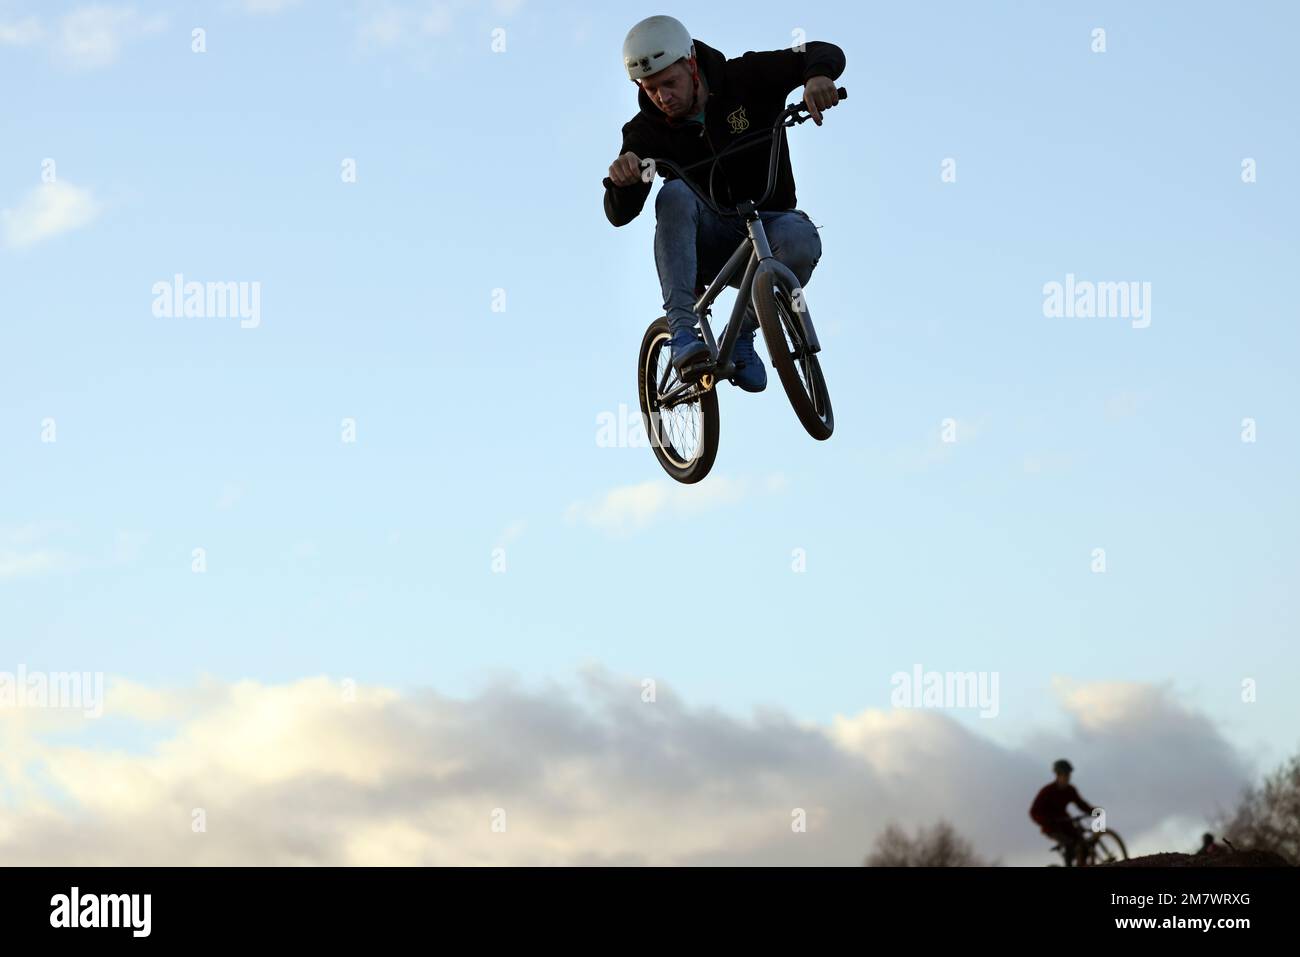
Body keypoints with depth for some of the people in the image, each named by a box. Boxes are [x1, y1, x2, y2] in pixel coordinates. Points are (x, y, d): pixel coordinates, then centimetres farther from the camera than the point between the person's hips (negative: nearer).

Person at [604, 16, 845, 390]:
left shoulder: (744, 79, -9)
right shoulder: (647, 131, -7)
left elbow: (825, 54, -10)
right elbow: (619, 215, -13)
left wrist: (818, 76, -35)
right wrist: (623, 180, -37)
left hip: (766, 221, 0)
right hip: (705, 246, 0)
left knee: (800, 242, -35)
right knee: (674, 195, -32)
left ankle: (742, 332, -9)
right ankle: (682, 331, -38)